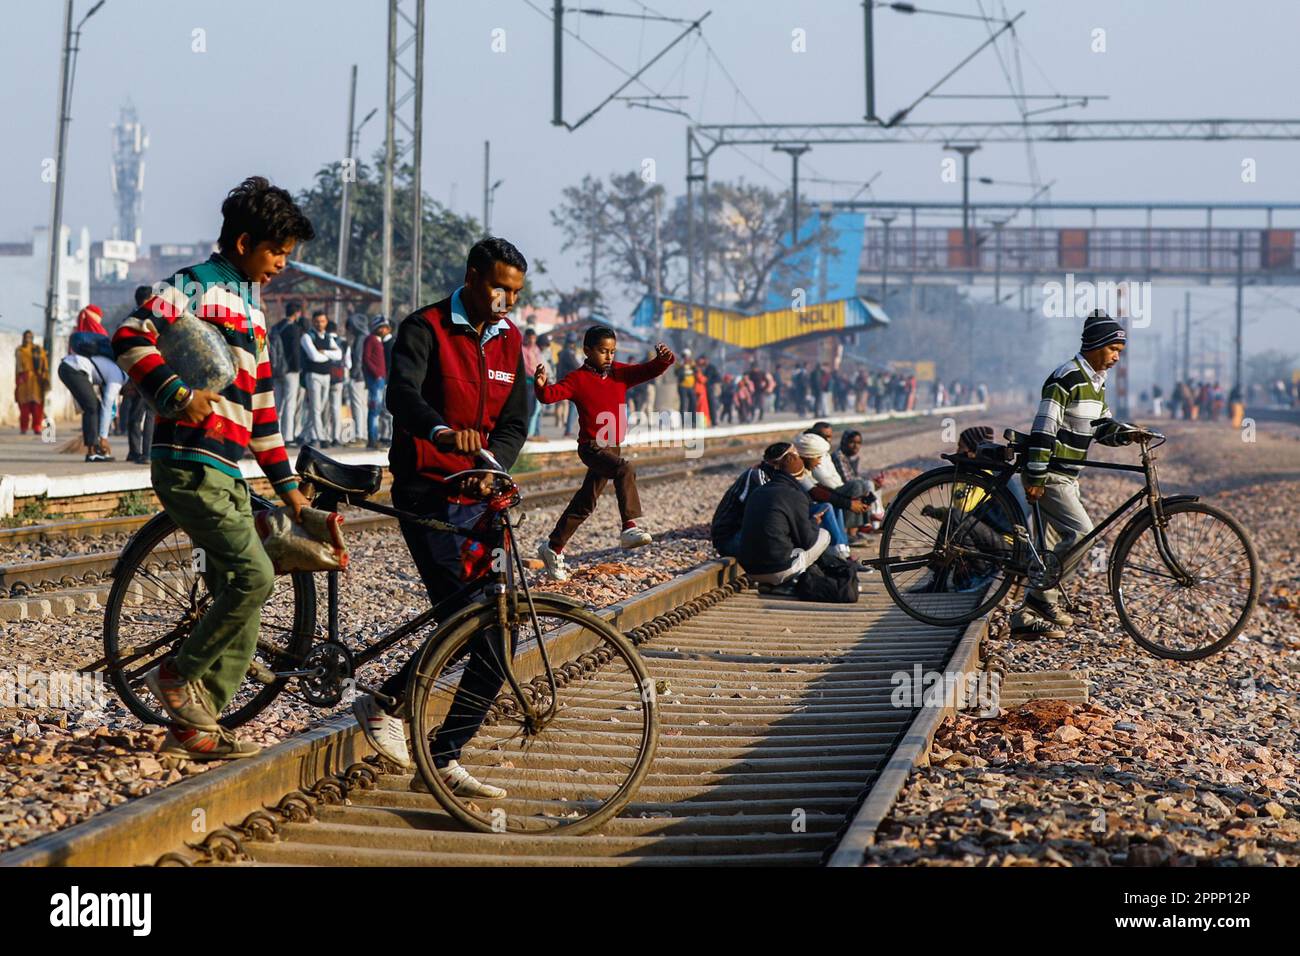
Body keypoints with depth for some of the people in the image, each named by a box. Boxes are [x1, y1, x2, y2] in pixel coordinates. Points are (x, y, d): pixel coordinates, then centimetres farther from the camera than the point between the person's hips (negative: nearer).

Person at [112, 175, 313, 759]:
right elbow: (131, 340, -17)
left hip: (227, 472, 9)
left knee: (238, 595, 6)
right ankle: (179, 677, -1)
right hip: (188, 463, -9)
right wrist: (178, 394, -28)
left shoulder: (252, 314, 23)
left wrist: (286, 484, 23)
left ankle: (194, 727, 11)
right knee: (254, 576, -18)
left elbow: (261, 406, 26)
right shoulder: (192, 286, -3)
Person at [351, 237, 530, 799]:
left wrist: (491, 464, -18)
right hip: (428, 494, -6)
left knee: (493, 633, -1)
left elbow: (514, 422, 5)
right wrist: (444, 433, -47)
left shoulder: (509, 341, 12)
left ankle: (444, 760, 5)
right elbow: (402, 393, -25)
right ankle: (384, 704, 3)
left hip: (480, 498, 6)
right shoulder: (425, 329, -6)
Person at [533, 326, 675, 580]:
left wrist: (663, 360, -23)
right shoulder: (578, 379, -7)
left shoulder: (620, 372, 7)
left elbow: (648, 370, -2)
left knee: (585, 503, 12)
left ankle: (553, 548, 23)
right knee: (625, 470, -32)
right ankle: (629, 526, -36)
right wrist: (541, 387, -40)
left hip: (612, 447, 6)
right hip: (591, 447, -6)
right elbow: (551, 395, -18)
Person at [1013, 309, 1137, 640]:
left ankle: (1029, 614, 15)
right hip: (1049, 475, -10)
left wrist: (1126, 433, -8)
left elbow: (1101, 427, 14)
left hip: (1067, 476, 10)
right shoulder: (1067, 377, -17)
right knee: (1083, 534, -18)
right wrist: (1036, 477, -23)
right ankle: (1040, 597, -10)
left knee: (1065, 540, 10)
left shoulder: (1097, 382, 14)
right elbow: (1043, 427, -21)